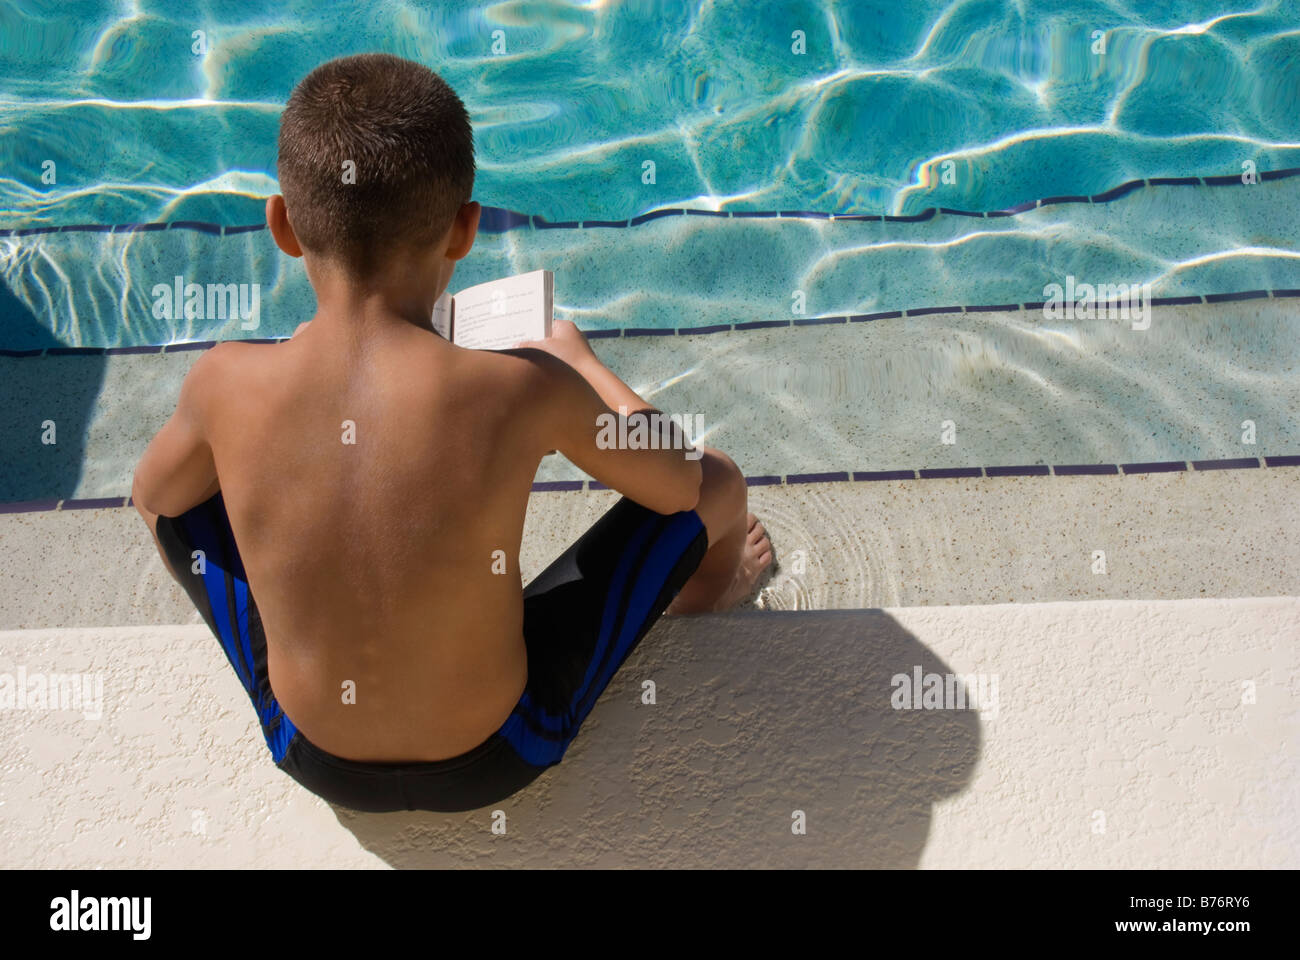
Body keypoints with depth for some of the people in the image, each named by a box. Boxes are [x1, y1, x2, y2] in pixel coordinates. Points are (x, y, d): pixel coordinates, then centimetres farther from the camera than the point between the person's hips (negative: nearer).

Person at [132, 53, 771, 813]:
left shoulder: (228, 382, -21)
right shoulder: (524, 388, -28)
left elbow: (152, 496, 3)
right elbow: (680, 485, -8)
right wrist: (580, 362, 10)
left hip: (316, 765, 2)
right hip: (495, 760, -2)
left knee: (180, 495, 22)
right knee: (719, 480, 8)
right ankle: (706, 595, 47)